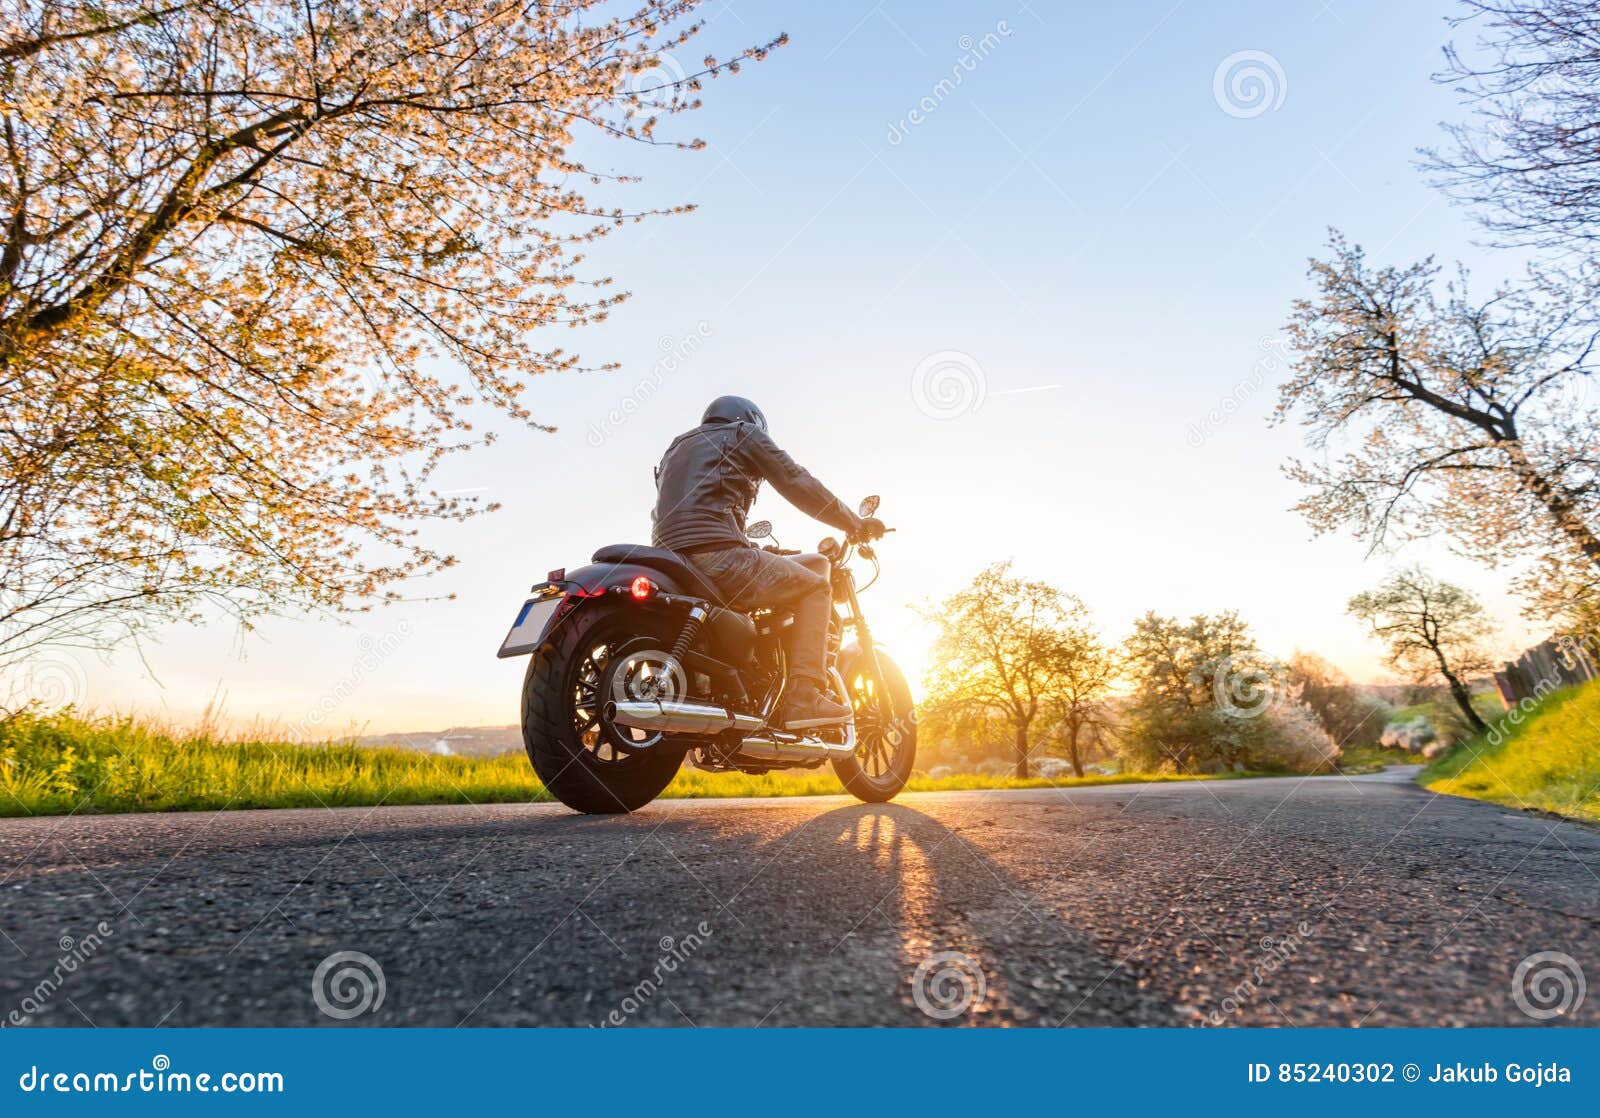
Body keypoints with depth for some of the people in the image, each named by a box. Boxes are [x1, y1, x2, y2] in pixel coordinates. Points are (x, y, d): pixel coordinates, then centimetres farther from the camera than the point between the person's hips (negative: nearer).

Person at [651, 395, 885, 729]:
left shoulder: (676, 449, 34)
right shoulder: (744, 433, 14)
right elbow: (798, 484, 6)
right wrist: (855, 523, 16)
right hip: (716, 554, -8)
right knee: (815, 586, 7)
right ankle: (803, 697, -8)